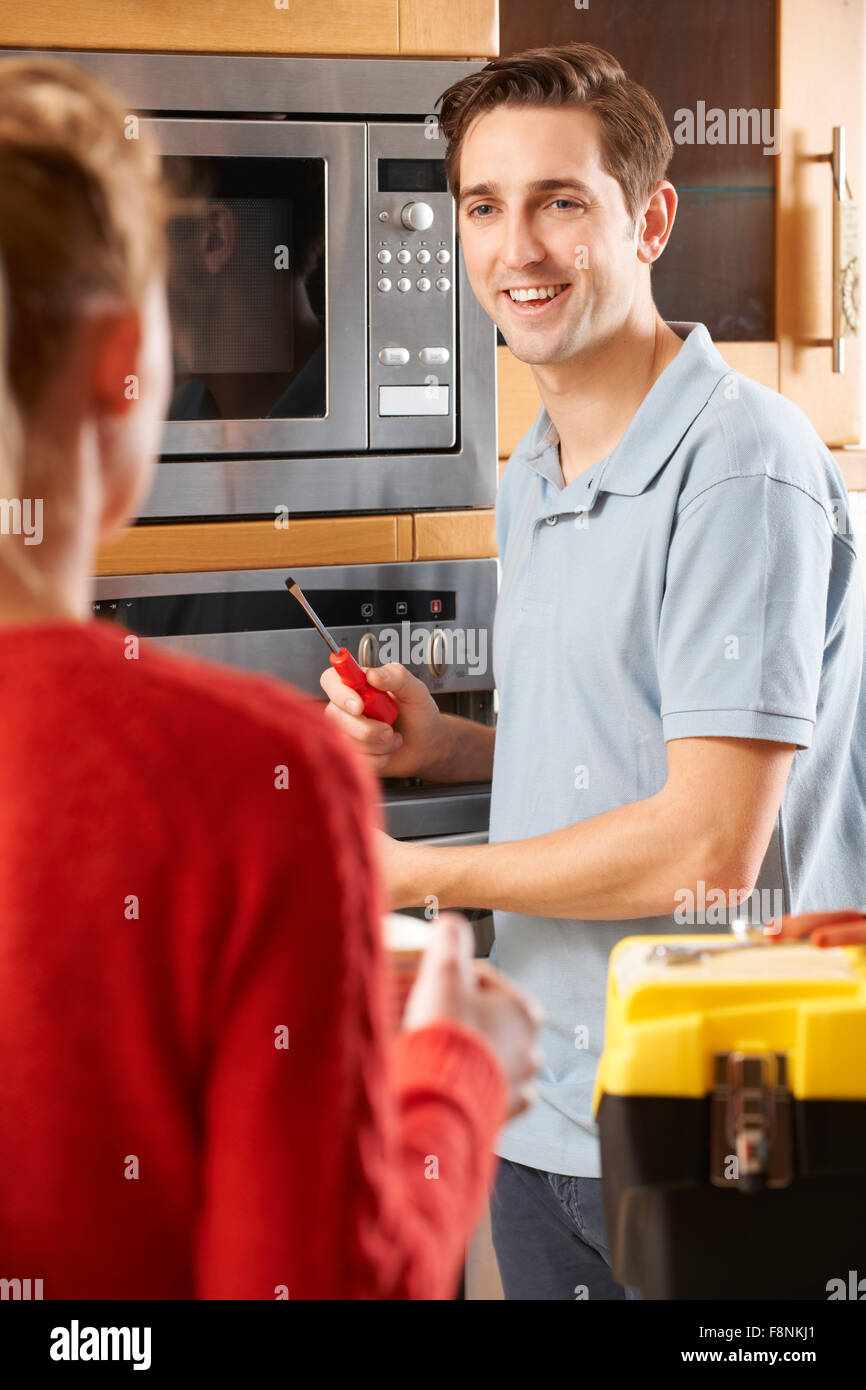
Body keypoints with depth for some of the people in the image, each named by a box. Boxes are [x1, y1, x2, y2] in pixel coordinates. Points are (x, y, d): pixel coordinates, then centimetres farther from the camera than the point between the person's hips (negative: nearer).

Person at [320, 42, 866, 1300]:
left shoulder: (742, 463, -17)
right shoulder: (530, 483, 11)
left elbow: (704, 851, -21)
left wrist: (408, 874, -12)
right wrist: (443, 746, 2)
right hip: (543, 1111, 8)